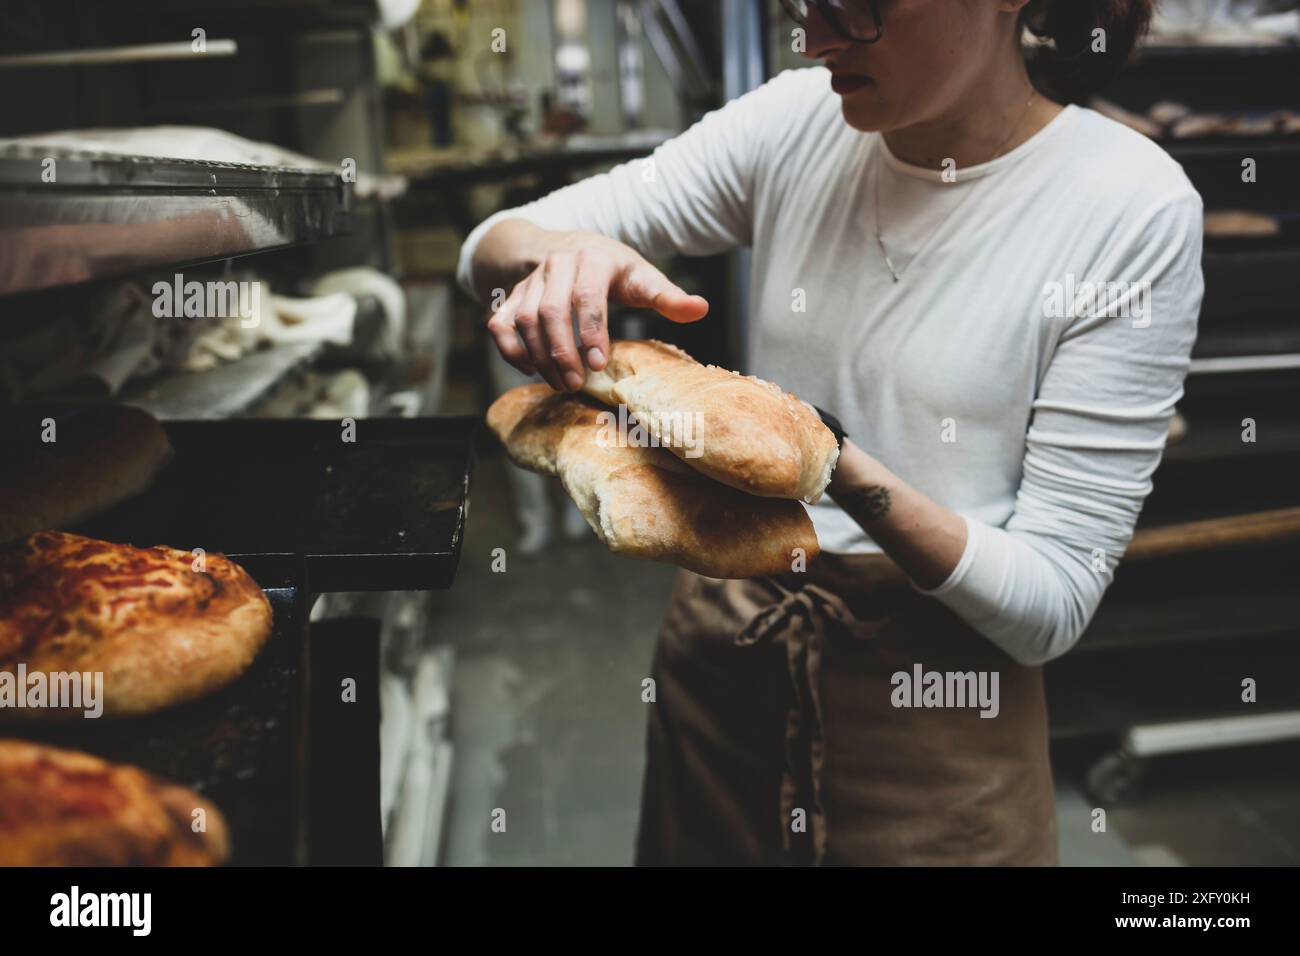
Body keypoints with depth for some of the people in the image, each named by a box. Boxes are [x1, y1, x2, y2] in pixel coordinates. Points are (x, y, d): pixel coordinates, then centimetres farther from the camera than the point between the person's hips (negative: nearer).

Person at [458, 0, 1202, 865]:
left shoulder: (1135, 209, -17)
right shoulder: (798, 121, -5)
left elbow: (1052, 604, -17)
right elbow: (492, 245, -3)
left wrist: (838, 468, -32)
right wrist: (555, 255, -26)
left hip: (933, 728, -3)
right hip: (717, 657, 4)